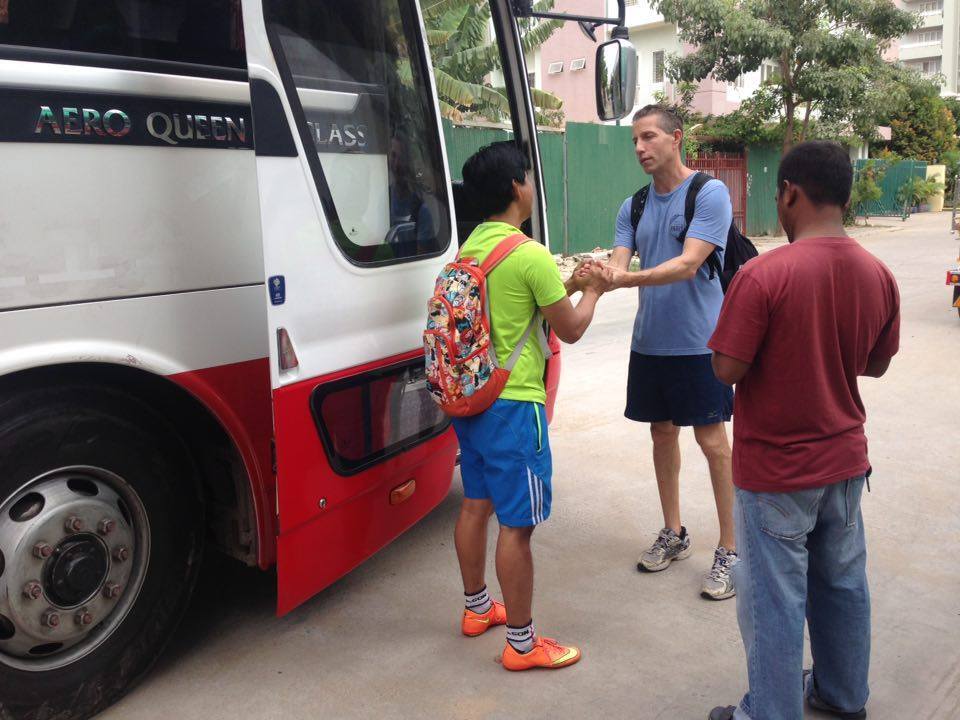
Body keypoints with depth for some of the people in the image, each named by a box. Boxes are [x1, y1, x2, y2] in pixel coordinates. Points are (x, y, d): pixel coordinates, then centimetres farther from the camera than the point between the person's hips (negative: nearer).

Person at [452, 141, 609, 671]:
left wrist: (567, 285, 17)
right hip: (513, 407, -9)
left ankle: (476, 608, 37)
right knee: (517, 524, 0)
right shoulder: (531, 256, -18)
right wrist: (592, 291, 9)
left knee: (475, 505, 20)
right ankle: (522, 643, 12)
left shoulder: (469, 249, 8)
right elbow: (570, 330, -9)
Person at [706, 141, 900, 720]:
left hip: (776, 469, -6)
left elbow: (727, 370, -19)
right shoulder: (879, 275, -3)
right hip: (845, 459, 6)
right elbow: (875, 365, 8)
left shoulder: (763, 275, -23)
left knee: (775, 600, 8)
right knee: (843, 583, 22)